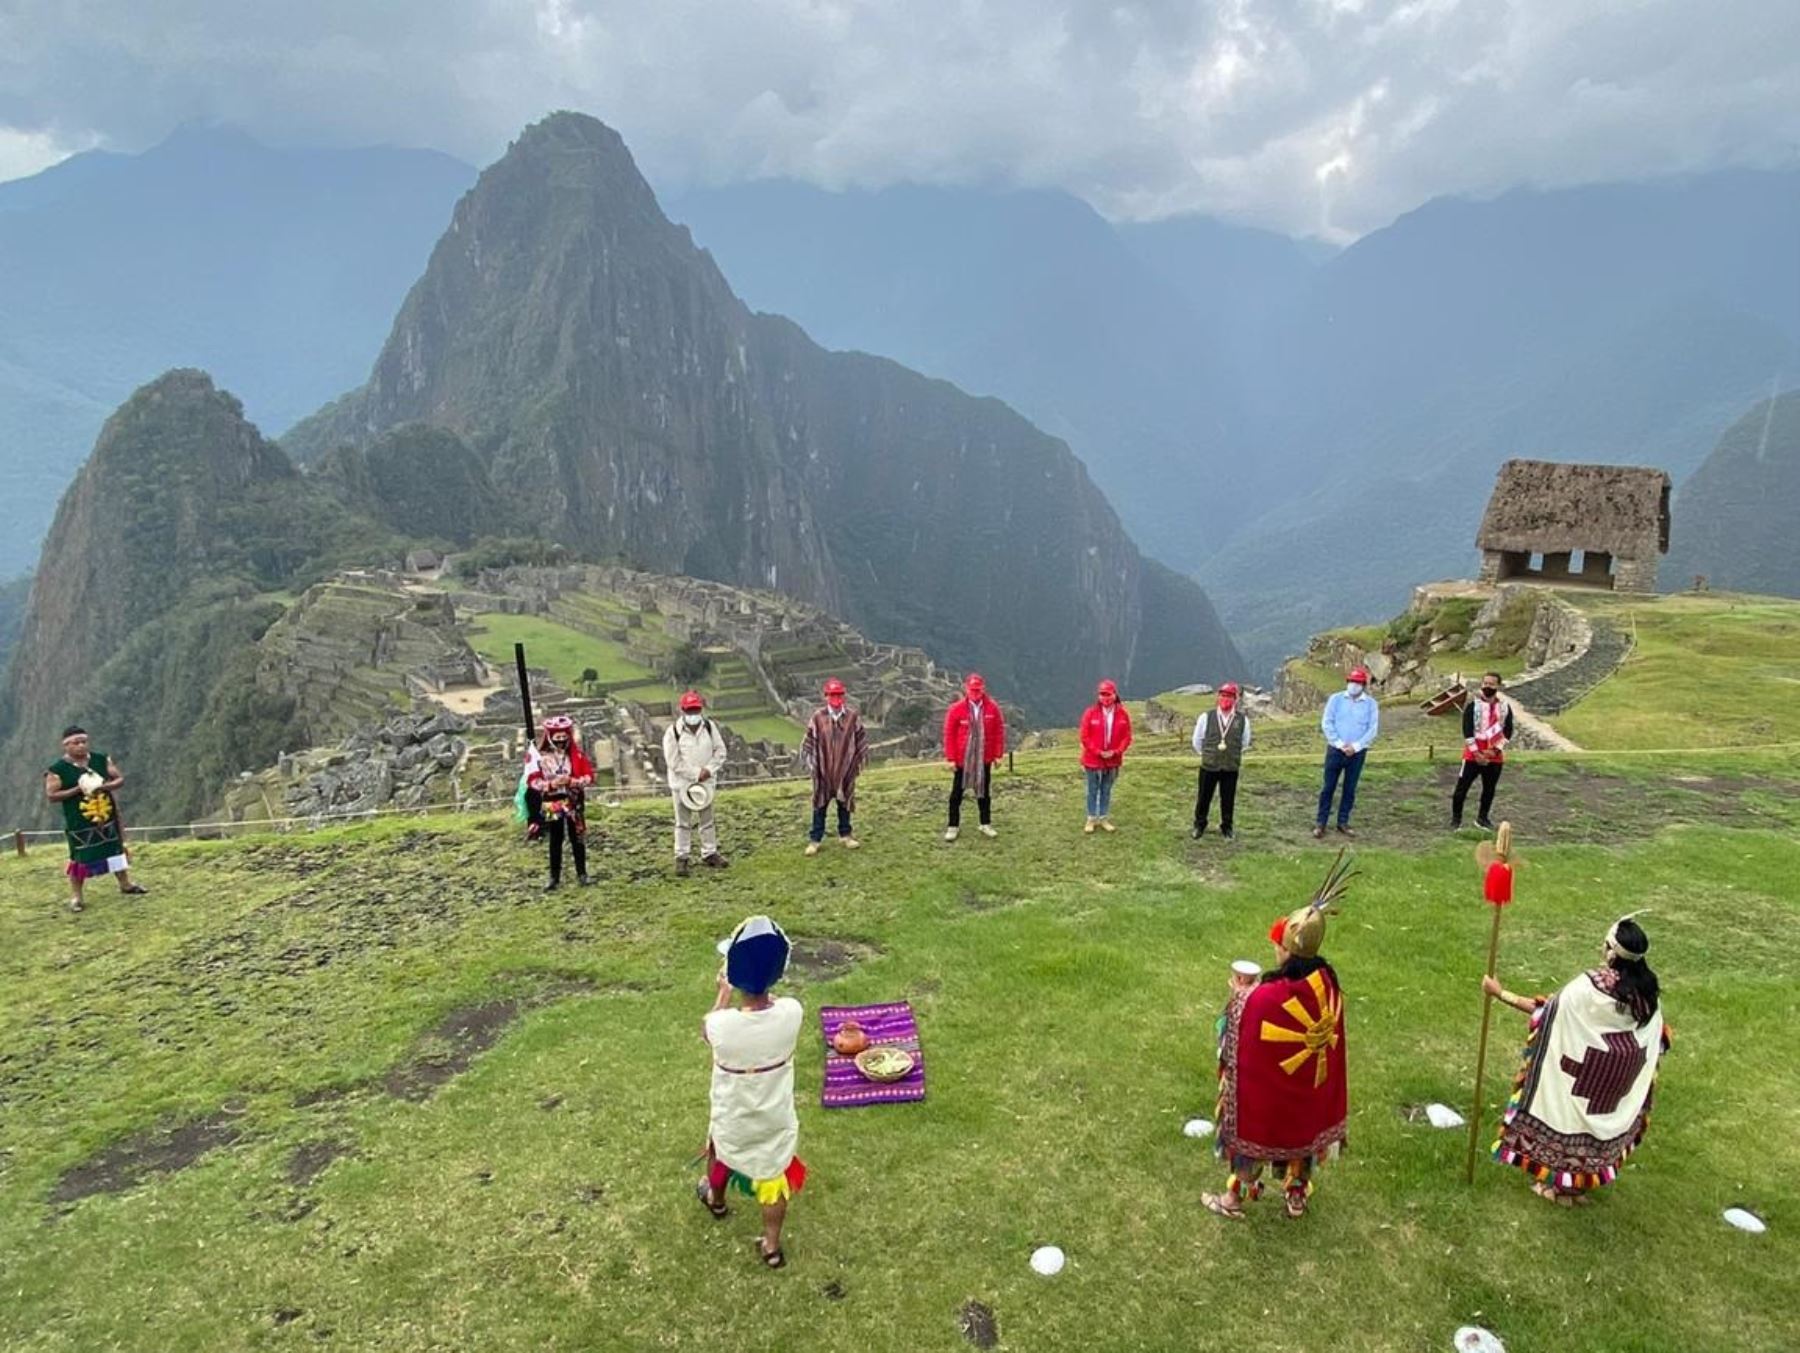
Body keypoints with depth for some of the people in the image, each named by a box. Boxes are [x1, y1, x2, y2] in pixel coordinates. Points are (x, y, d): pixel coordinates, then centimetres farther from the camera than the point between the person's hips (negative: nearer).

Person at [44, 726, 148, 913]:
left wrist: (106, 786, -18)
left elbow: (120, 778, 2)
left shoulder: (101, 759, 1)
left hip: (107, 816, 4)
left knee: (116, 849, 14)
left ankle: (125, 885, 28)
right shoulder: (57, 769, -9)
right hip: (80, 822, -4)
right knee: (80, 857, -1)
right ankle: (75, 896, 11)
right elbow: (51, 796, -13)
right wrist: (78, 790, -21)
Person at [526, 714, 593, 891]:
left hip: (574, 802, 1)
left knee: (578, 839, 7)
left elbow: (589, 776, -4)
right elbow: (532, 780, -6)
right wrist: (551, 784, -21)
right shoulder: (541, 757, -5)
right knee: (555, 841, 7)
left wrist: (572, 781, -21)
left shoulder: (577, 755, -3)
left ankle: (582, 874, 16)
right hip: (552, 804, 0)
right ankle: (554, 877, 15)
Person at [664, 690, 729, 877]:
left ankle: (709, 854, 25)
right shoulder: (673, 732, -14)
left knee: (707, 820, 13)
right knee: (683, 822, 3)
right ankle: (681, 858, 11)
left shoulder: (710, 727, -2)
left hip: (706, 782, 4)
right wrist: (696, 773, -16)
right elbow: (674, 762, -15)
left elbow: (720, 751, 2)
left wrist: (709, 770, -13)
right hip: (682, 783, -4)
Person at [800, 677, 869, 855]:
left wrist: (860, 760, 3)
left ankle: (845, 834, 30)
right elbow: (809, 740, -2)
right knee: (820, 803, 6)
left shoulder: (853, 716, -5)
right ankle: (814, 839, 13)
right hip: (823, 769, -1)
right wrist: (809, 761, -3)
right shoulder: (818, 717, -8)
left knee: (845, 801, 14)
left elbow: (861, 740, 4)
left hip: (845, 769, 2)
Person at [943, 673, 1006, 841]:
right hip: (962, 758, -1)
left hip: (984, 758, 2)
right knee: (957, 793, 4)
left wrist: (998, 754, 0)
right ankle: (953, 826, 13)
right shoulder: (956, 709, -9)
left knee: (984, 791, 12)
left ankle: (986, 824, 23)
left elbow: (999, 732, 2)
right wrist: (951, 757, -8)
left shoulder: (992, 708, -4)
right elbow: (949, 734, -6)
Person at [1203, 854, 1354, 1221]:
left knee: (1252, 1137, 17)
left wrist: (1241, 994, -6)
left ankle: (1235, 1199, 36)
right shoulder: (1326, 983, -17)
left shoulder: (1264, 998, -35)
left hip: (1267, 1092, -5)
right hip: (1310, 1089, 5)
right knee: (1301, 1134, 27)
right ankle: (1296, 1197, 46)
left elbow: (1243, 1046, -18)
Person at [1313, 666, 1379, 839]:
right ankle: (1320, 823, 5)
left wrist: (1355, 746, -13)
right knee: (1329, 787, 1)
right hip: (1335, 750, -1)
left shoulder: (1371, 704, 1)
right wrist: (1339, 743, -14)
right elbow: (1327, 723, -4)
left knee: (1350, 789, 8)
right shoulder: (1336, 699, 0)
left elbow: (1372, 729, -3)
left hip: (1357, 753, 1)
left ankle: (1343, 822, 19)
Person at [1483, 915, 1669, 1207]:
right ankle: (1584, 1181, 36)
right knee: (1601, 1120, 21)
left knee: (1573, 1116, 13)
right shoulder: (1646, 991, -9)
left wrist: (1500, 993, -11)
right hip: (1624, 1072, 5)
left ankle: (1560, 1184, 27)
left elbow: (1545, 1010, -18)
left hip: (1589, 1070, -5)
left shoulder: (1590, 986, -27)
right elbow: (1656, 1037, 3)